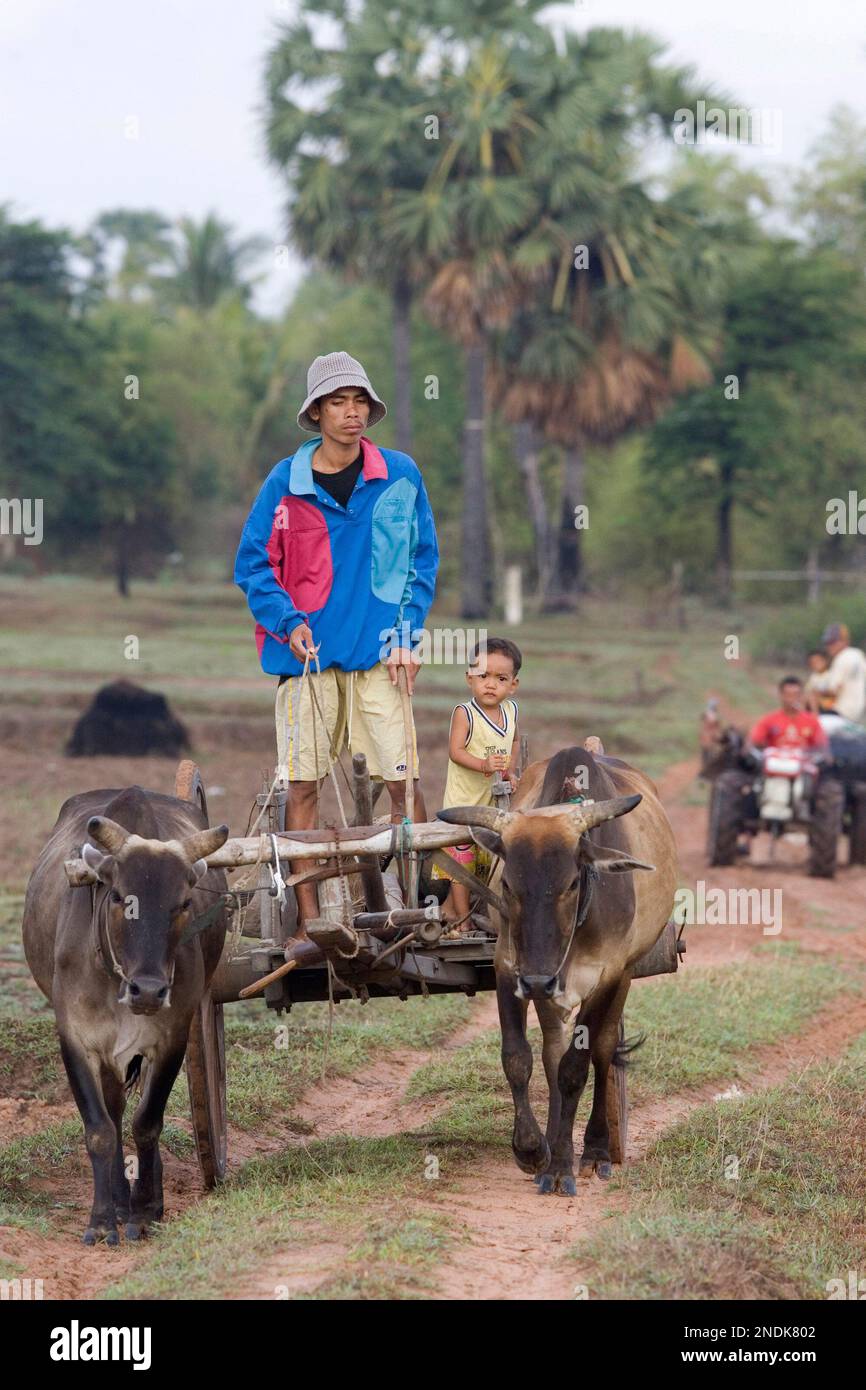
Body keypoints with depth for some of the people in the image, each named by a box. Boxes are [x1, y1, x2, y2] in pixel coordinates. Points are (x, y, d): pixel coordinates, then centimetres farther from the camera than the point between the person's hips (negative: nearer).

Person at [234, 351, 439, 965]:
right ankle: (309, 922, 5)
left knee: (403, 780, -4)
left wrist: (408, 633, 0)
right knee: (303, 786, 0)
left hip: (379, 651, 0)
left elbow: (423, 559, 9)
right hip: (307, 653, 0)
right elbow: (254, 563, 6)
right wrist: (287, 621, -8)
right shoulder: (287, 482, 2)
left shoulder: (401, 476, 4)